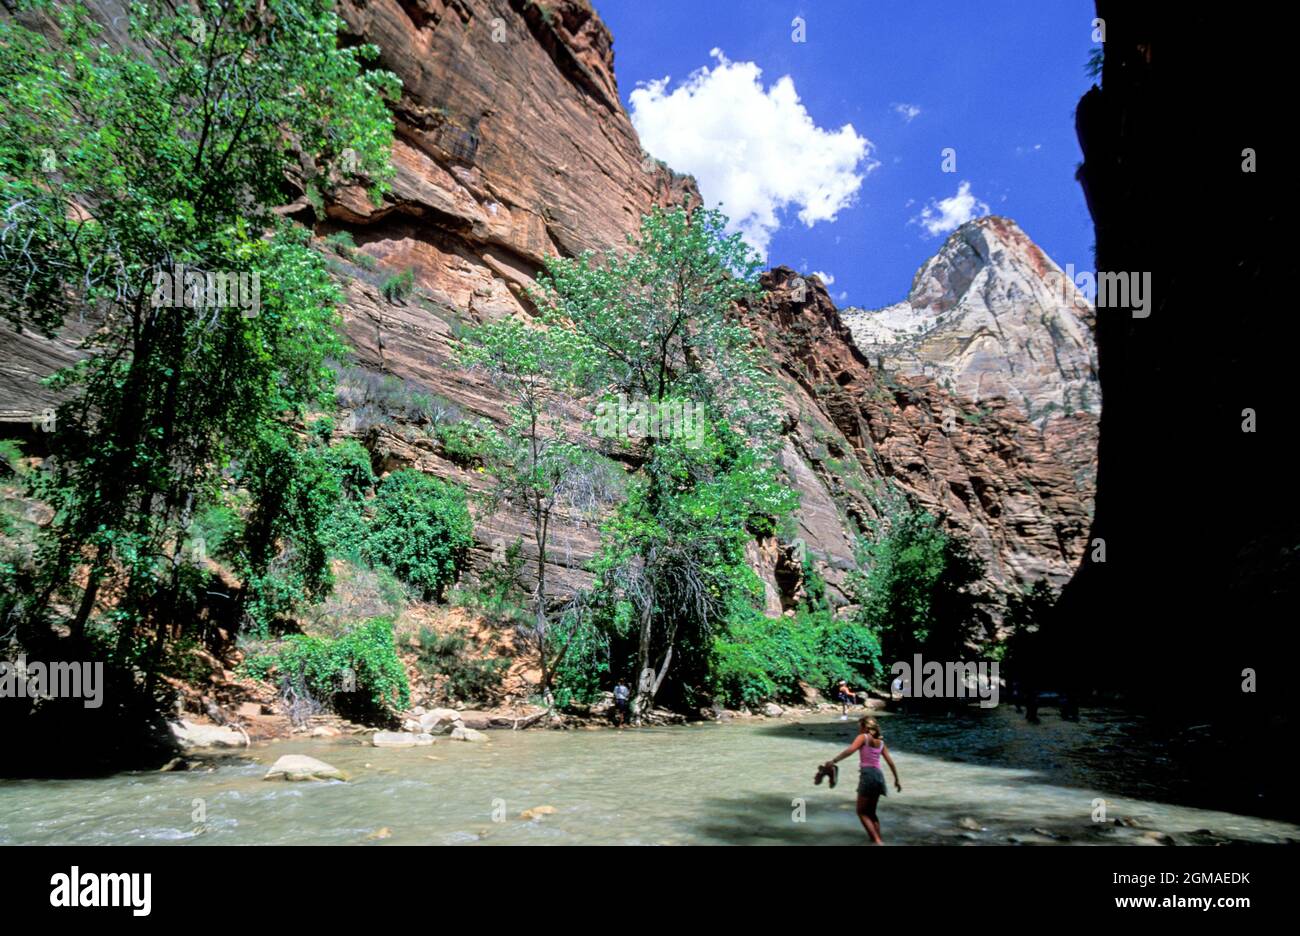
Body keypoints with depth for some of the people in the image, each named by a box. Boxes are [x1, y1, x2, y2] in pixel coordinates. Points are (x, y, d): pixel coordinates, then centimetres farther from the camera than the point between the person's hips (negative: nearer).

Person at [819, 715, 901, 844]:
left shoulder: (863, 737, -1)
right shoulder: (880, 742, 17)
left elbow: (850, 750, -18)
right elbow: (891, 762, 18)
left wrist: (833, 761, -22)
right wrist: (897, 780, 28)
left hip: (868, 774, -7)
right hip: (879, 776, 7)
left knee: (862, 812, 3)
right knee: (871, 812, 19)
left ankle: (877, 841, -8)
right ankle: (879, 840, 15)